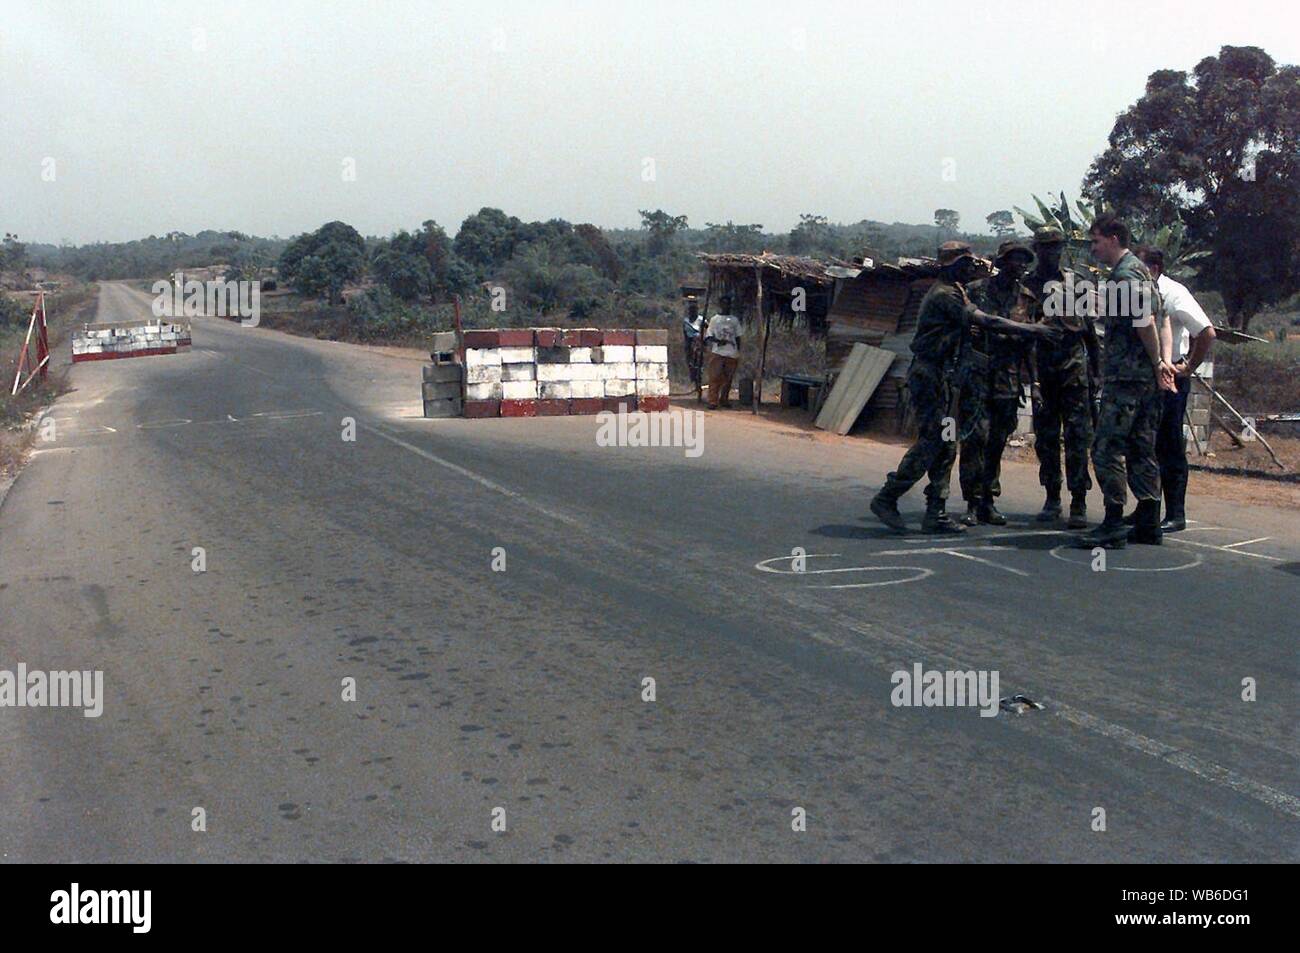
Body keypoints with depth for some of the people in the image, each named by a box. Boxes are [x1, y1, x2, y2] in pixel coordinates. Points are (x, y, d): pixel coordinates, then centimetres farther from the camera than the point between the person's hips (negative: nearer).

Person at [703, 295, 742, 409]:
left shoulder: (735, 320, 15)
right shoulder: (714, 319, 7)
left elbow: (737, 337, 17)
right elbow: (709, 336, 3)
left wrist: (738, 351, 10)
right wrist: (718, 340, -15)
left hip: (731, 353, 3)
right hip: (717, 352, -3)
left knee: (728, 378, 4)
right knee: (715, 377, -9)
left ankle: (724, 399, 16)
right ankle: (713, 401, -10)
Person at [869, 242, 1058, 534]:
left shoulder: (953, 293, 18)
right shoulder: (944, 295, -14)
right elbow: (986, 322, -20)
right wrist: (1030, 330, -17)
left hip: (943, 377, 10)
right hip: (930, 376, -10)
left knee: (946, 445, 7)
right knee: (930, 442, -11)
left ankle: (936, 514, 8)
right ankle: (886, 498, -4)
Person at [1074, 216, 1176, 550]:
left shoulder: (1124, 276, -12)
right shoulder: (1142, 272, 20)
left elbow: (1145, 323, -20)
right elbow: (1162, 320, 17)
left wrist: (1157, 364, -9)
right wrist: (1164, 361, 6)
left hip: (1125, 378, -10)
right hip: (1147, 378, 10)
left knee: (1107, 450, -9)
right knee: (1141, 451, 12)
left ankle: (1113, 525, -10)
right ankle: (1148, 524, 15)